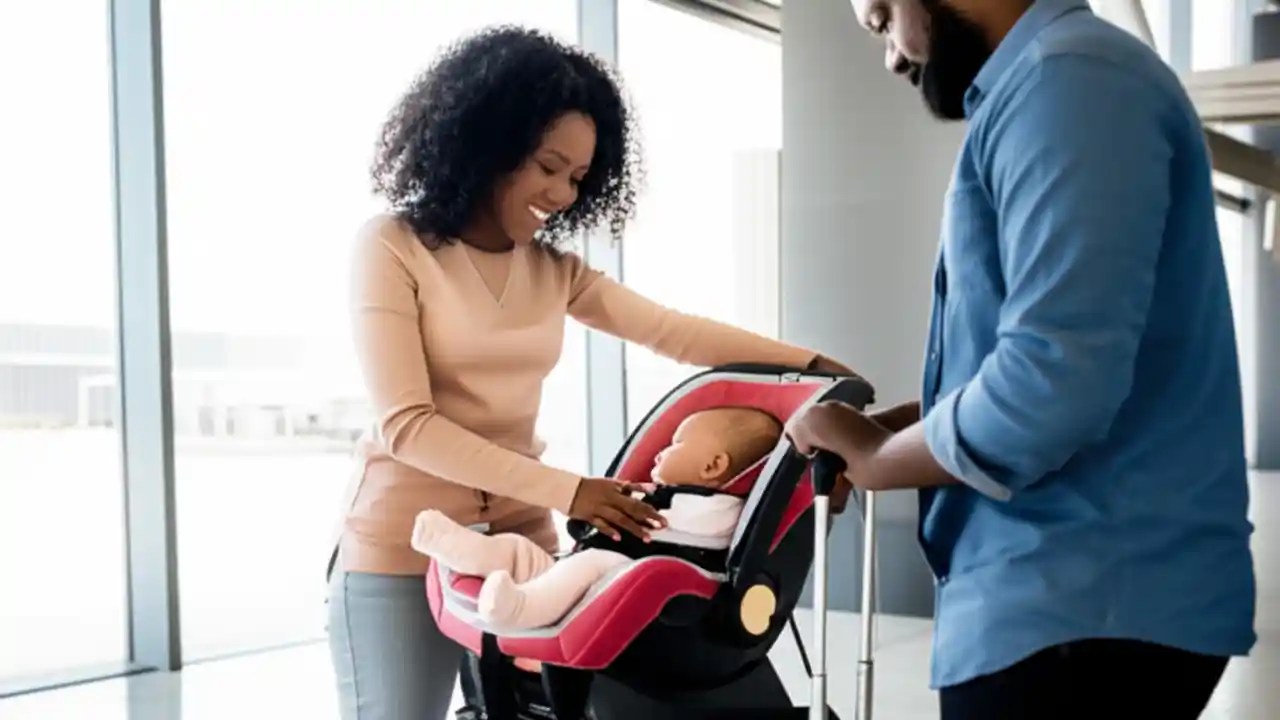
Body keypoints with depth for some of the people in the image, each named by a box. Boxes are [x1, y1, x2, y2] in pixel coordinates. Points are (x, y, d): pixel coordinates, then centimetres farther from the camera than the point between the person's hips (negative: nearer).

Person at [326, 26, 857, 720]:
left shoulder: (554, 269, 10)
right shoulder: (392, 246, -7)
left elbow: (674, 332, 5)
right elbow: (405, 425, -16)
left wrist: (810, 363, -6)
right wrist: (564, 491, -21)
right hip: (399, 554, -5)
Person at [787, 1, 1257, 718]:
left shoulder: (1069, 77, -16)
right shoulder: (1040, 86, 16)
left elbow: (1051, 380, -25)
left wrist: (872, 458, -9)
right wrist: (883, 425, 9)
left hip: (1084, 602, -9)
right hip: (1061, 590, 9)